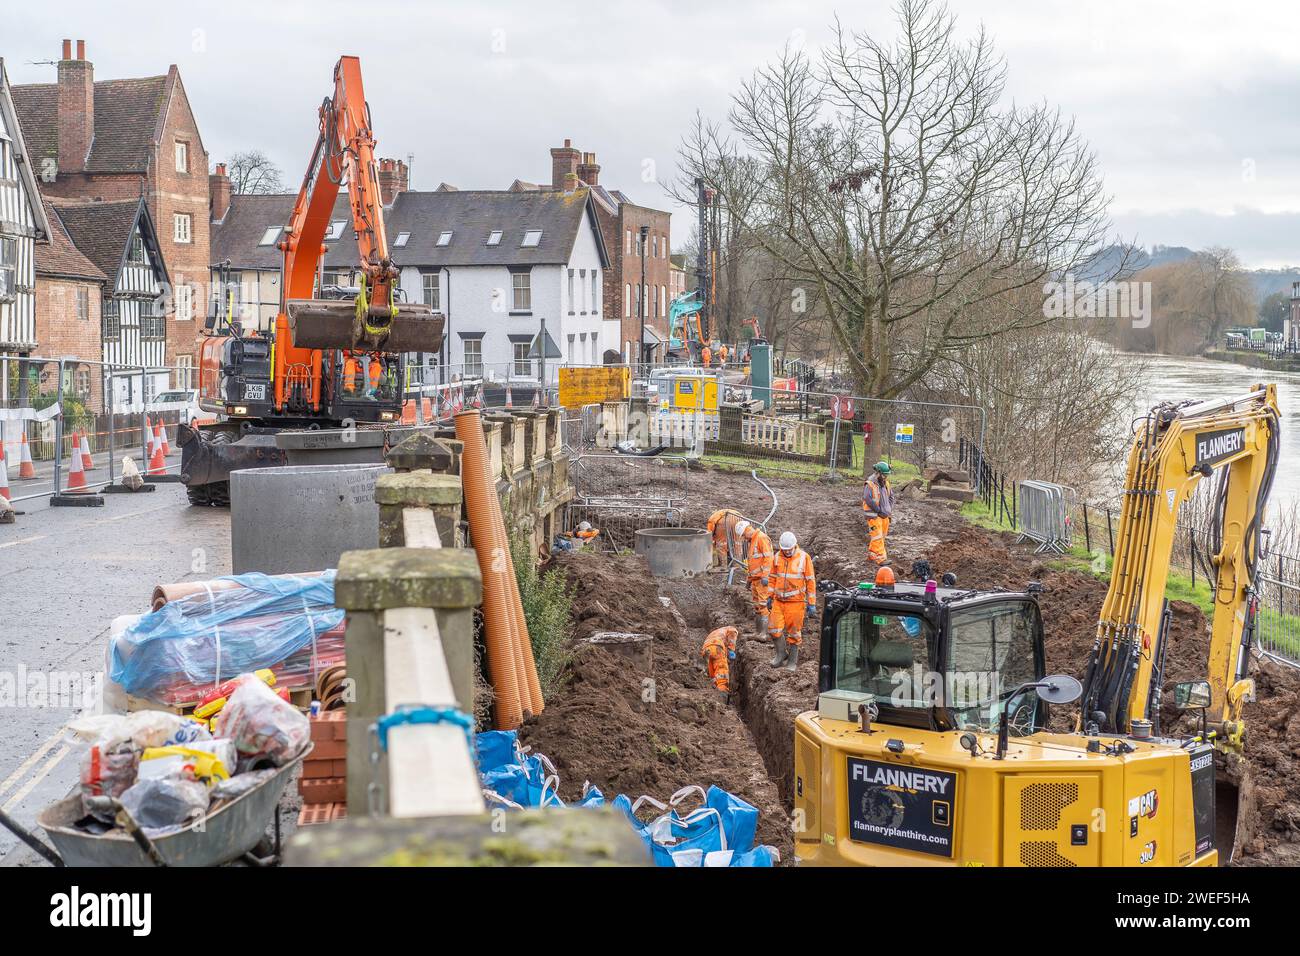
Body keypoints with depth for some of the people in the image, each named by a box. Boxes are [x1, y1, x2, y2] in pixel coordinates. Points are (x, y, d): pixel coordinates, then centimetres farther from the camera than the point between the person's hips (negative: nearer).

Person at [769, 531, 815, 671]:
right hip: (779, 601, 3)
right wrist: (770, 597, 13)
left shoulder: (804, 557, -6)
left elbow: (810, 581, -4)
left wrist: (812, 603, -5)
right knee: (774, 628, -4)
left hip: (796, 601, -3)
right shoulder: (777, 557, 4)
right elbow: (773, 578, 14)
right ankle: (781, 654, 18)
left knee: (794, 632, 4)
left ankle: (793, 661, 16)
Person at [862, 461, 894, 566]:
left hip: (885, 515, 8)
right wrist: (881, 511, -16)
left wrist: (889, 510, 5)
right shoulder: (870, 485, -17)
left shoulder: (885, 483, 9)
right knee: (877, 537, -8)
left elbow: (891, 497, 17)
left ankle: (872, 554, 25)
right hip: (874, 516, -8)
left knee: (881, 537, 13)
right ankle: (881, 558, -8)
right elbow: (870, 501, -22)